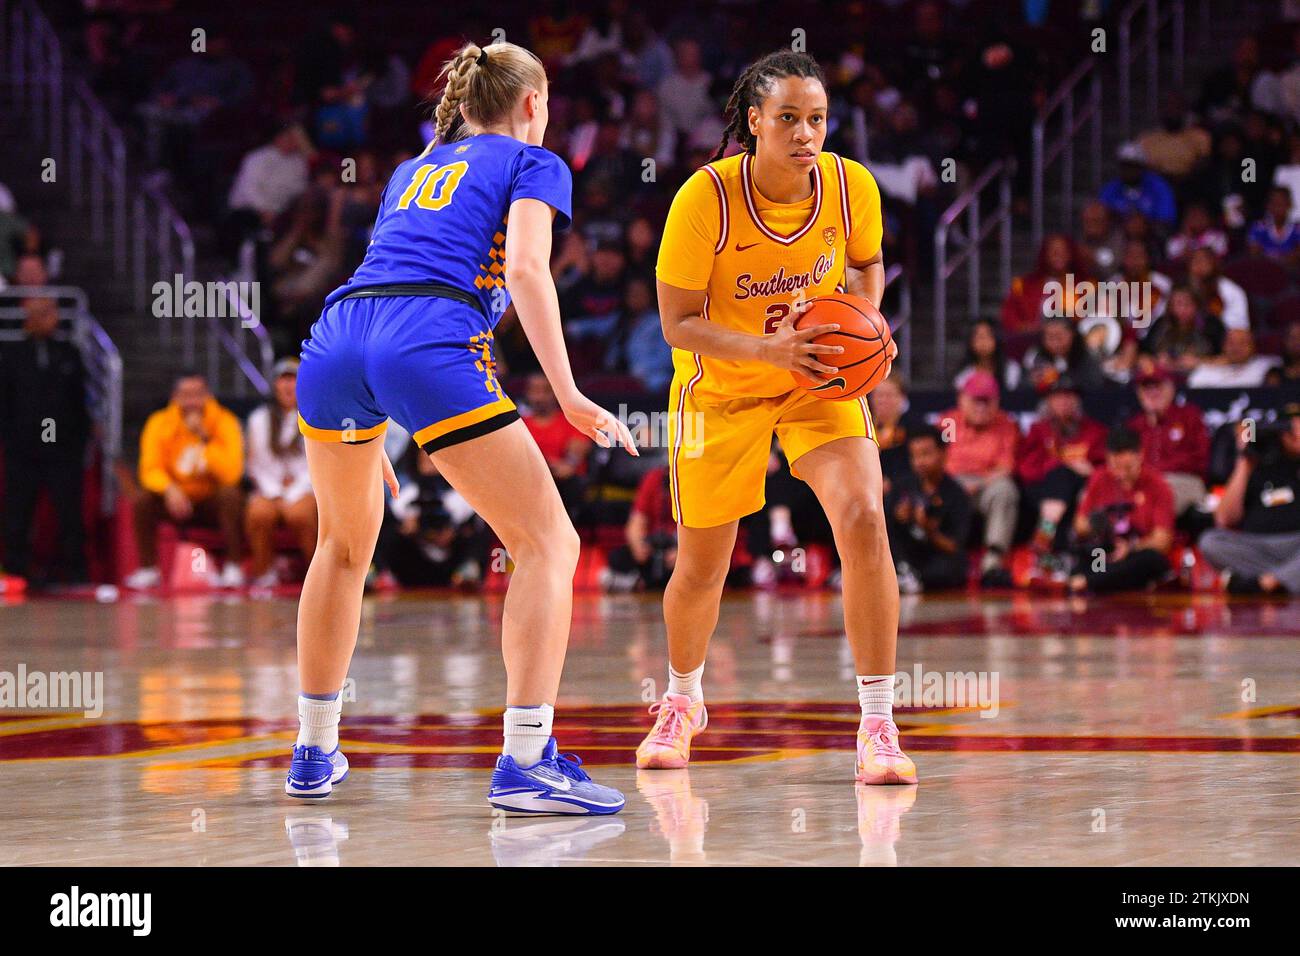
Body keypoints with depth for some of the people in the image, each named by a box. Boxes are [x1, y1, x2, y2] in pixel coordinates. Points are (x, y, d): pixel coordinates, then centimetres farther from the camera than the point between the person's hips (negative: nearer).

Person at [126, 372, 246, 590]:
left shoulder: (224, 422, -12)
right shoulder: (160, 423, -7)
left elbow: (231, 473, -22)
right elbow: (150, 471, -13)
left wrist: (205, 439, -30)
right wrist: (169, 488, -34)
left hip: (212, 502, -1)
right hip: (177, 499, 1)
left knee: (230, 494, -32)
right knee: (144, 500, -24)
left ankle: (233, 569, -26)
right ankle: (148, 570, -12)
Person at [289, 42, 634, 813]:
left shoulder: (412, 170, 34)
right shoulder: (534, 164, 17)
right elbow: (526, 267, -2)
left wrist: (369, 429, 46)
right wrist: (567, 393, -10)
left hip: (333, 340, 6)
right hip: (430, 348, -6)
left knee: (344, 546, 28)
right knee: (548, 544, -1)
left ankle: (314, 752, 32)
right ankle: (525, 762, -15)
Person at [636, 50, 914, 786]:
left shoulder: (852, 187, -17)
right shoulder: (705, 198, -26)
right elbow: (679, 323, -21)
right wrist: (766, 348, -36)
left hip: (820, 380, 1)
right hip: (721, 388, -1)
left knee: (864, 520, -23)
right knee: (702, 567, 10)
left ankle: (878, 725, -16)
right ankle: (682, 703, 43)